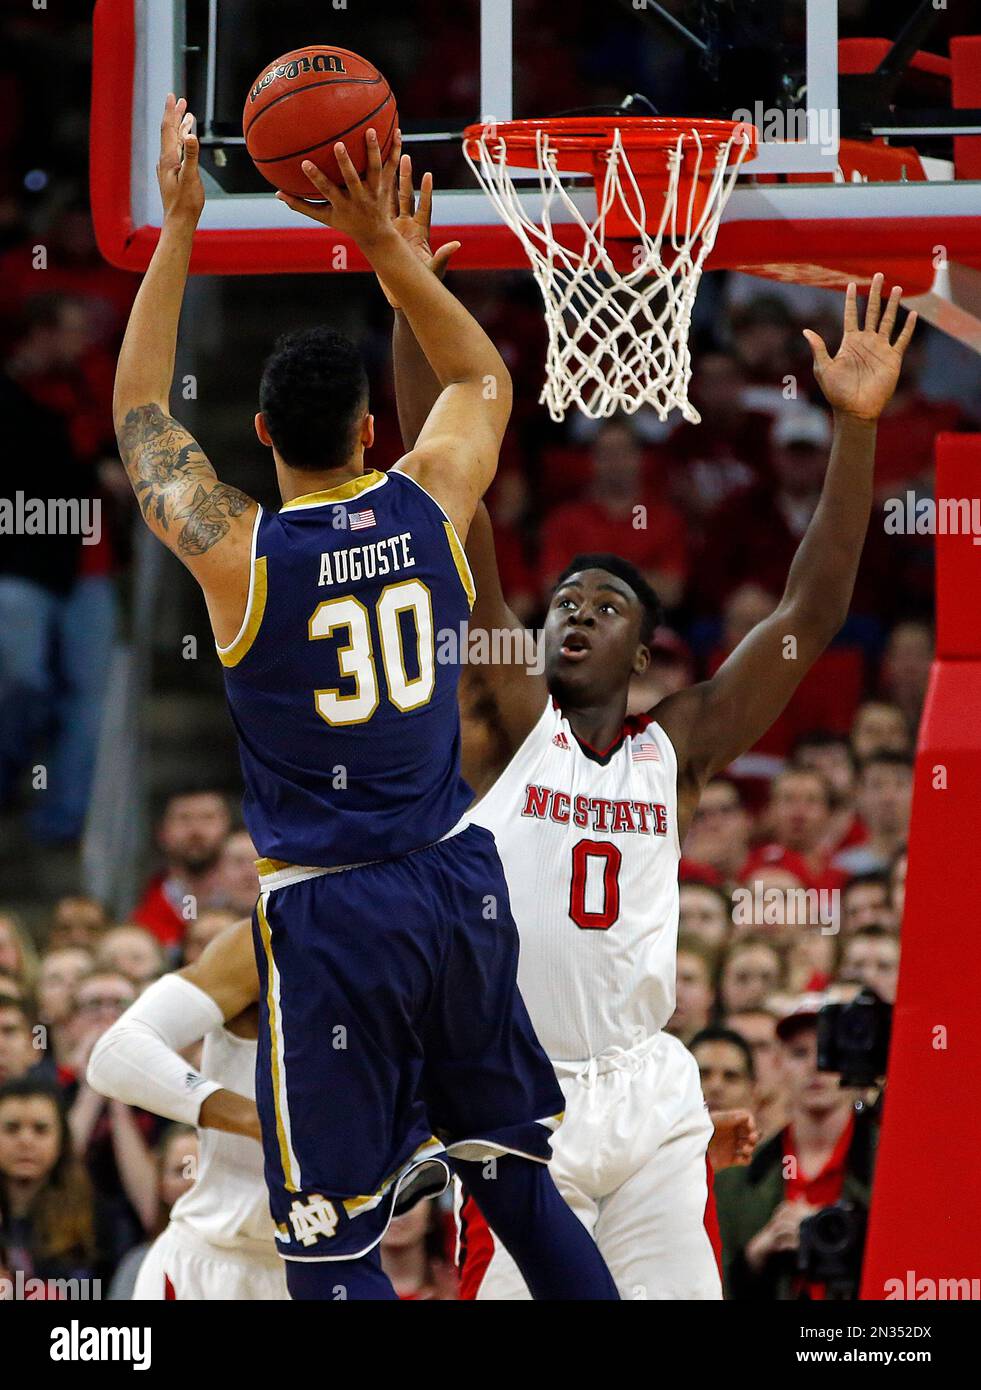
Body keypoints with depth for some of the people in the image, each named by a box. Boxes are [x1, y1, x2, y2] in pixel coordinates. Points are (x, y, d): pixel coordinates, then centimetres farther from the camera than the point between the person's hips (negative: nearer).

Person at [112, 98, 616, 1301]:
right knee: (516, 1176, 18)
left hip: (331, 916, -4)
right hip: (457, 884, 5)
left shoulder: (237, 555, -11)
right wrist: (384, 242, 12)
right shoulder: (430, 507, -2)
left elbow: (138, 419, 5)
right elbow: (484, 379, 19)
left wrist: (177, 228, 7)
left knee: (332, 1245, -2)